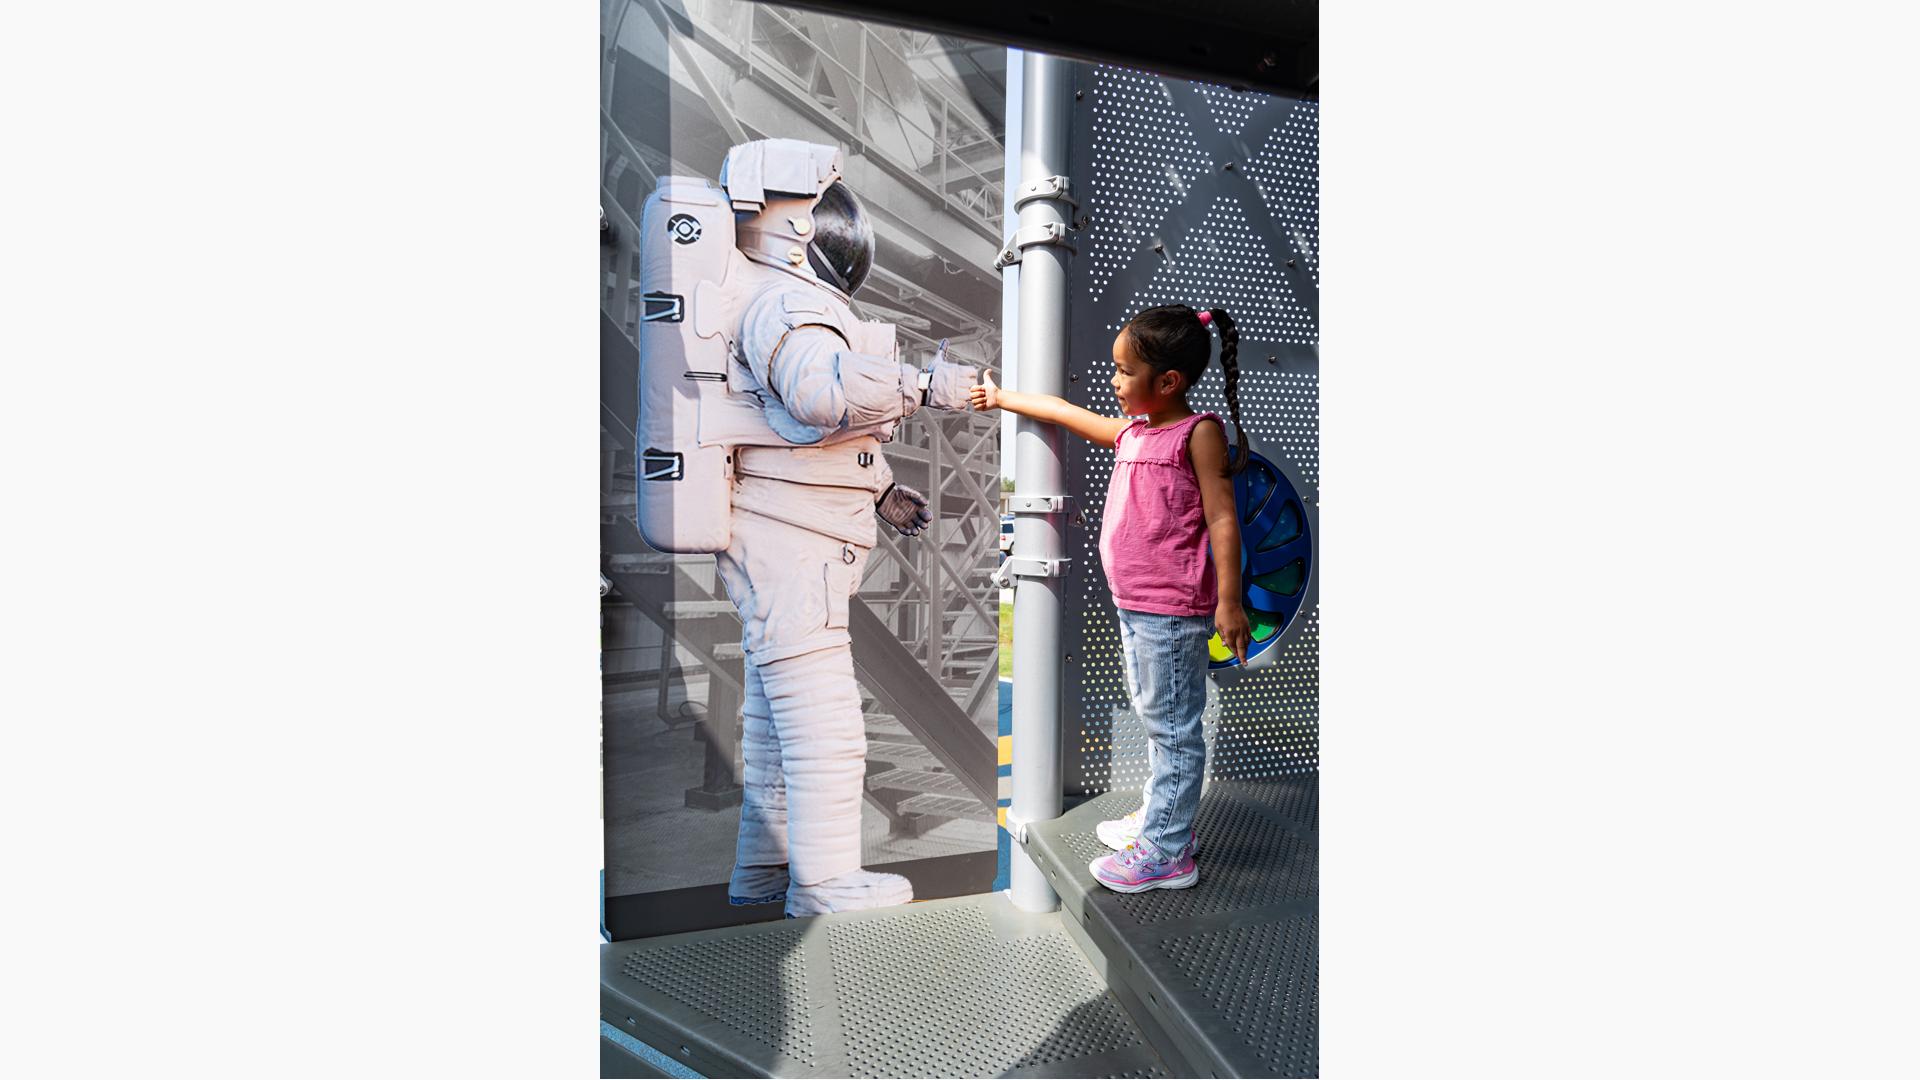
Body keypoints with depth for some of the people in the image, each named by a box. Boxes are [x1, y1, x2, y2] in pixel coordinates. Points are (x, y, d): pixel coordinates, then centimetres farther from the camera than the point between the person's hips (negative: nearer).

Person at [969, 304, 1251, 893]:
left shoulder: (1199, 432, -11)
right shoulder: (1131, 432, 12)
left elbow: (1222, 518, -15)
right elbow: (1065, 412, 23)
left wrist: (1229, 602, -18)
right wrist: (1002, 397, 32)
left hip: (1172, 610, -9)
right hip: (1134, 604, 9)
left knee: (1173, 726, 0)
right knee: (1154, 716, 19)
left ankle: (1167, 854, 9)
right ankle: (1161, 817, 35)